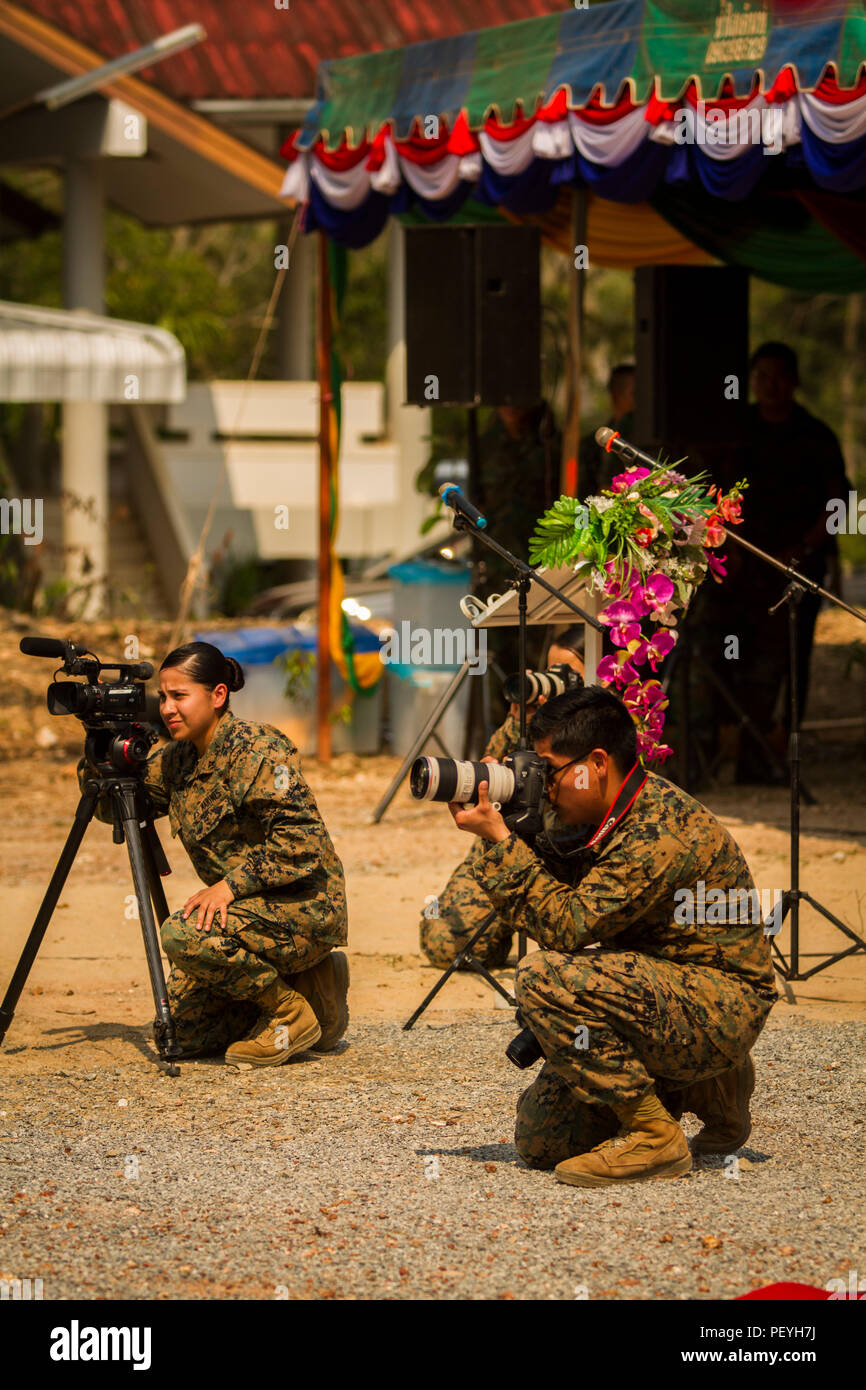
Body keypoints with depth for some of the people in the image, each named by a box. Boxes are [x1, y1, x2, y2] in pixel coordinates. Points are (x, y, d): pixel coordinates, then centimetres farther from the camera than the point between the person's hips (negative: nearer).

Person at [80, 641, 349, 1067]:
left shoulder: (256, 749, -17)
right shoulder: (177, 759, 8)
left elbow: (302, 839, -25)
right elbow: (119, 806, 17)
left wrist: (229, 884, -31)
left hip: (304, 908, -9)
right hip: (250, 912, 9)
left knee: (185, 934, -32)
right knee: (182, 1030, 3)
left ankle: (294, 1014, -12)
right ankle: (308, 989, 15)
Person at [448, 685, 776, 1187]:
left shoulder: (660, 830, -25)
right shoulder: (617, 816, 6)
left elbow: (567, 925, -26)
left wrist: (500, 839, -22)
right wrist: (507, 826, 4)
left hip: (722, 1008, -10)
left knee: (545, 977, -29)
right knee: (542, 1140, 4)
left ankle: (654, 1136, -17)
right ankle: (704, 1088, 20)